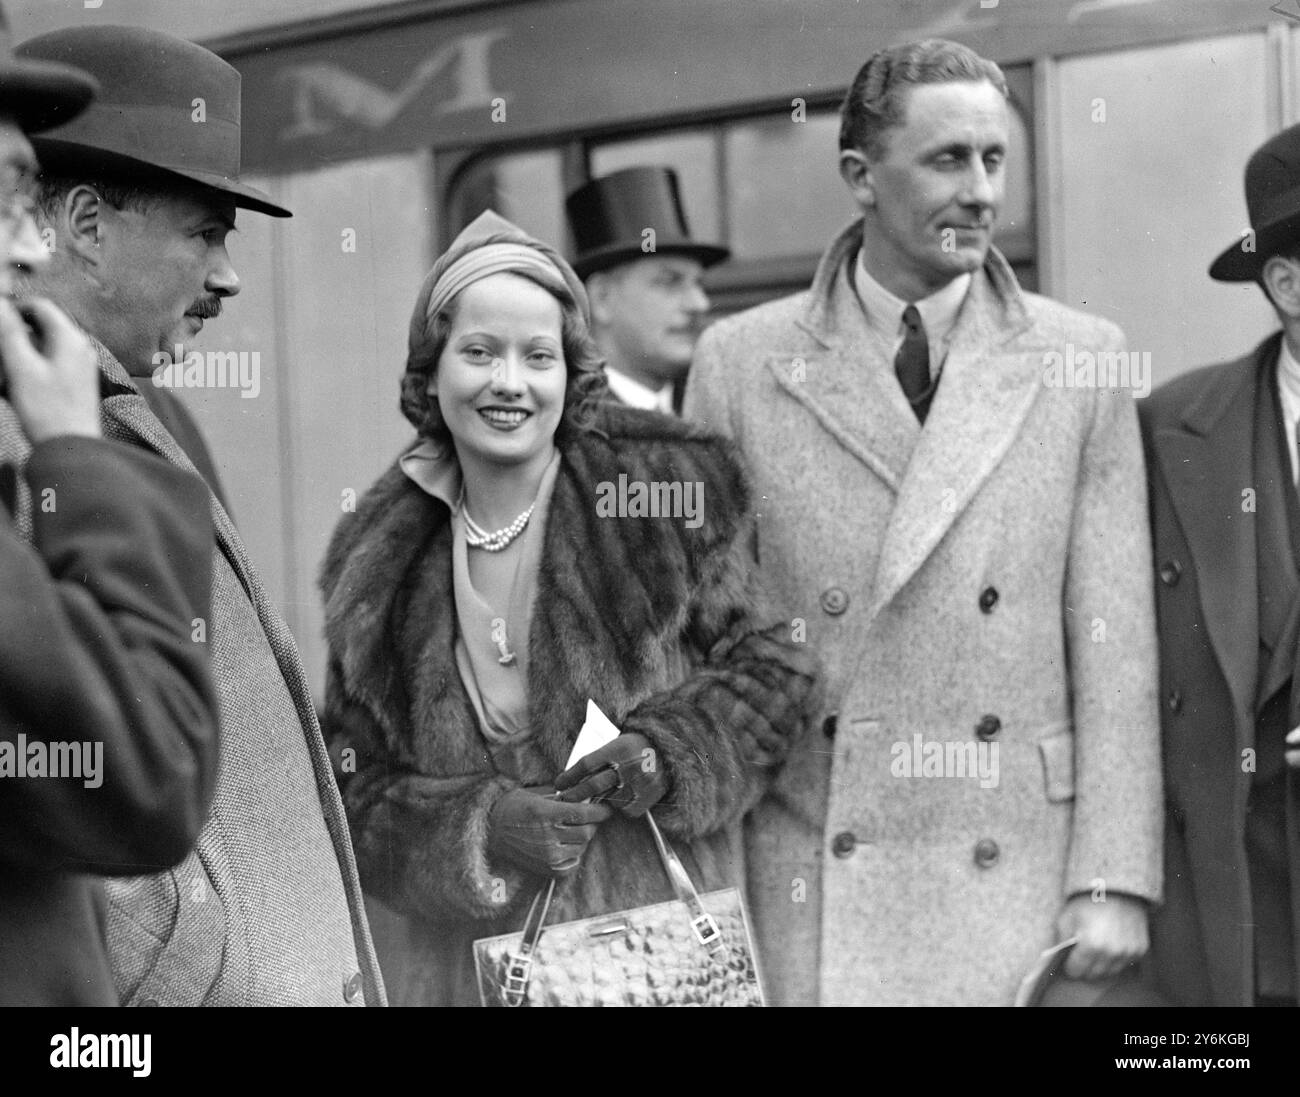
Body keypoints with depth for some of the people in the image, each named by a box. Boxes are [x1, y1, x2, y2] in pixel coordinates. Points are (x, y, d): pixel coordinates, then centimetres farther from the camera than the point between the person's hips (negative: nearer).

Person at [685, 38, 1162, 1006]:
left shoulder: (1077, 359, 4)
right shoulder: (741, 364, 3)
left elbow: (1114, 640, 2)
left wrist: (1116, 881, -5)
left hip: (1019, 881, 1)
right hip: (811, 885, 0)